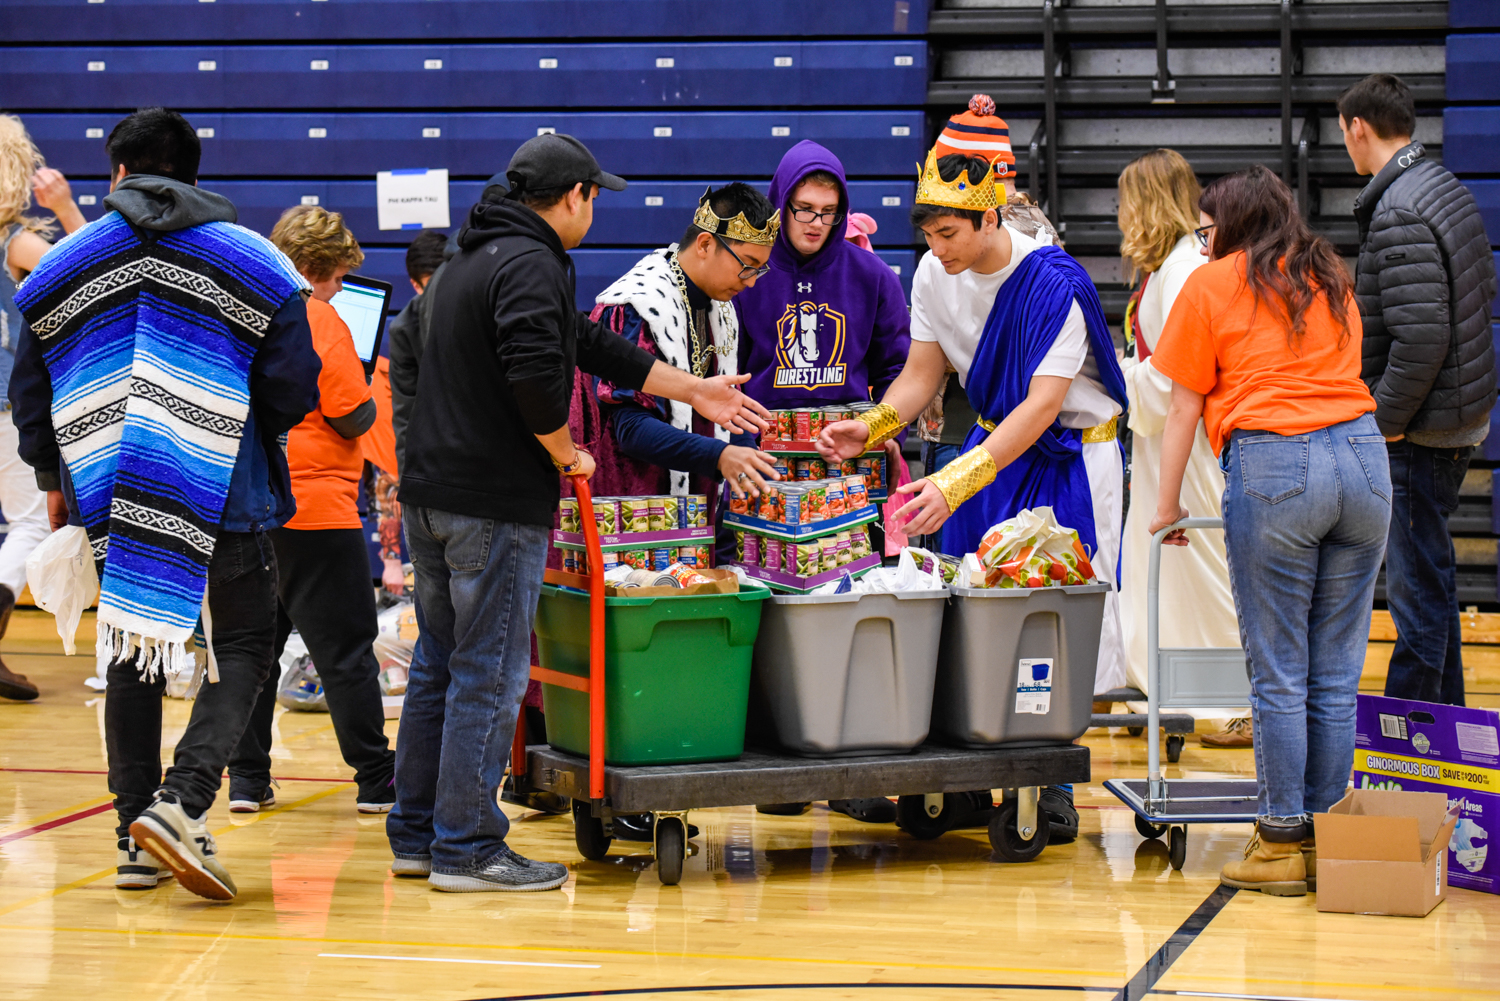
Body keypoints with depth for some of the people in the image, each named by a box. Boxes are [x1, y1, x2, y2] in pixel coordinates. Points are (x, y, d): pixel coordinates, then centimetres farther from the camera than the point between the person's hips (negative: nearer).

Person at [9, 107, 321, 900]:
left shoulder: (64, 266, 7)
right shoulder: (251, 262, 1)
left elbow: (29, 395, 9)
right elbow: (295, 389, -3)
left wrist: (54, 478, 24)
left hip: (112, 505, 3)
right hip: (225, 494, -3)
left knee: (131, 656, 13)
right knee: (242, 649, 4)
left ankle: (137, 841, 12)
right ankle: (183, 800, -17)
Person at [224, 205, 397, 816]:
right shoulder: (319, 321, -12)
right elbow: (353, 418, -13)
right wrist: (369, 396, 8)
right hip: (314, 508, -6)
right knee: (346, 649, 1)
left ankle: (247, 777, 12)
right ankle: (375, 779, 5)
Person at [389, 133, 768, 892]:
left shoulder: (473, 259, 21)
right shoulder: (531, 266, -13)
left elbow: (590, 345, 24)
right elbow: (536, 374, -27)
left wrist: (694, 390, 27)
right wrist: (567, 454, -9)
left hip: (429, 490, 10)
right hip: (494, 503, -10)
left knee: (439, 662, 15)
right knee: (490, 673, -4)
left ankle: (415, 834, 20)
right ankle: (467, 848, -2)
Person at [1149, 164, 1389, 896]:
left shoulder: (1212, 286, 8)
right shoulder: (1331, 282, 21)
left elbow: (1183, 408, 9)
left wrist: (1167, 506, 16)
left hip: (1272, 464, -4)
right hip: (1362, 452, 4)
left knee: (1278, 673, 1)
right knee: (1336, 672, 8)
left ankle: (1282, 843, 4)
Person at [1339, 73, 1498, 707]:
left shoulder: (1398, 216, -21)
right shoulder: (1449, 190, 10)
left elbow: (1420, 337, -27)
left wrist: (1387, 418, -17)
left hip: (1419, 430, -10)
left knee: (1416, 583, -4)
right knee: (1431, 575, 19)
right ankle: (1444, 713, 28)